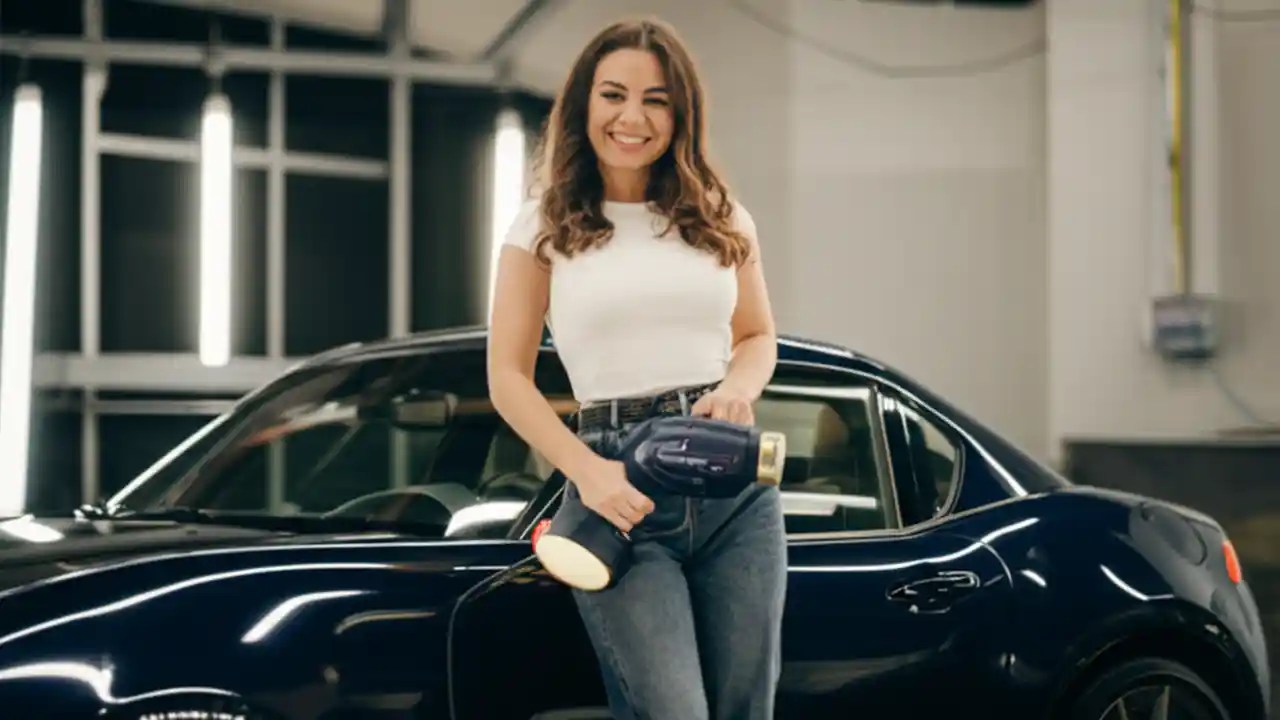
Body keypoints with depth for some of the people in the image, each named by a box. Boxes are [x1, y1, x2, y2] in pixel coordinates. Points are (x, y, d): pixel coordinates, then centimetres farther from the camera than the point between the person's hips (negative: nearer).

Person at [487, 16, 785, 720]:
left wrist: (738, 386, -3)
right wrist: (586, 472, -13)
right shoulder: (543, 225, 3)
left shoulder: (721, 218, 11)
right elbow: (509, 377, 2)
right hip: (620, 490, -3)